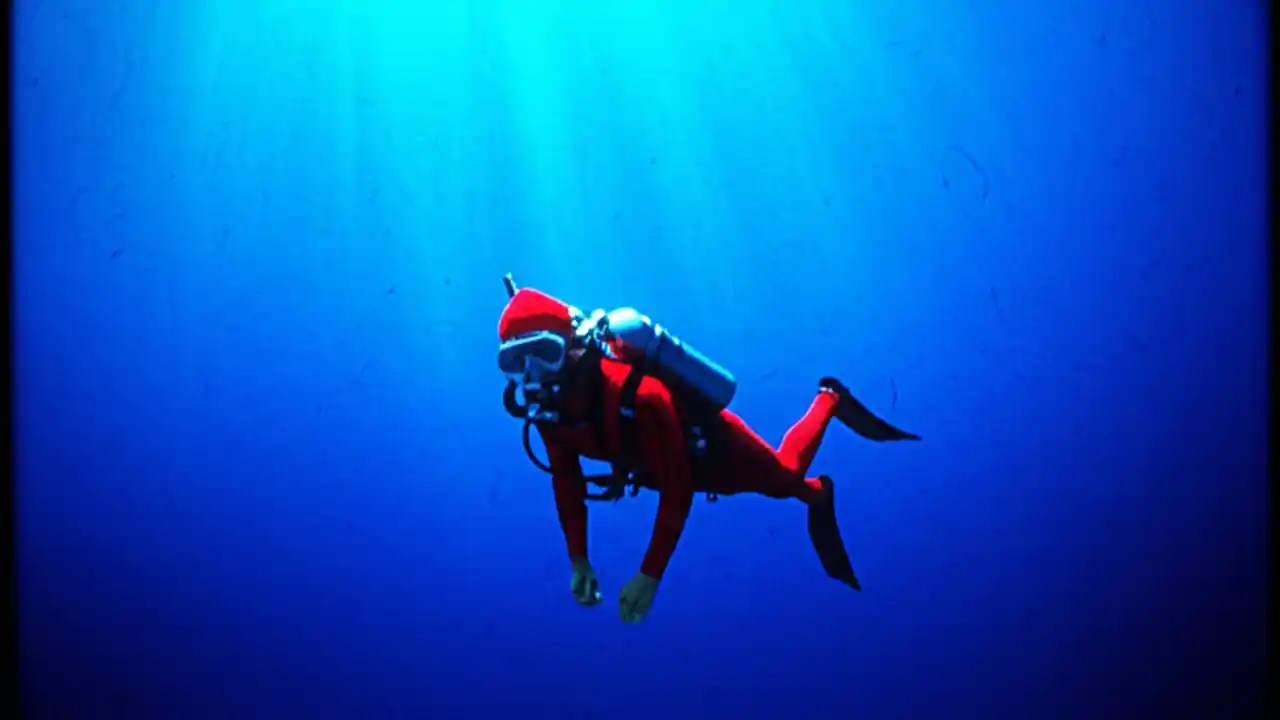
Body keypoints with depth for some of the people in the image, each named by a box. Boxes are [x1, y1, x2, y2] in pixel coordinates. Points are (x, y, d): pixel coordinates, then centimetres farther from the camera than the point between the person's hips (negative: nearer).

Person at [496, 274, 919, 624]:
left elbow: (677, 491, -45)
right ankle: (817, 497, 57)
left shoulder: (635, 395, -48)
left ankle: (829, 399, 48)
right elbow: (565, 478, -11)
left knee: (784, 475, 25)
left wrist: (649, 576, -45)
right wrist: (578, 561, -14)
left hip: (712, 443, -5)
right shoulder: (547, 407, -26)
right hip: (670, 462, 5)